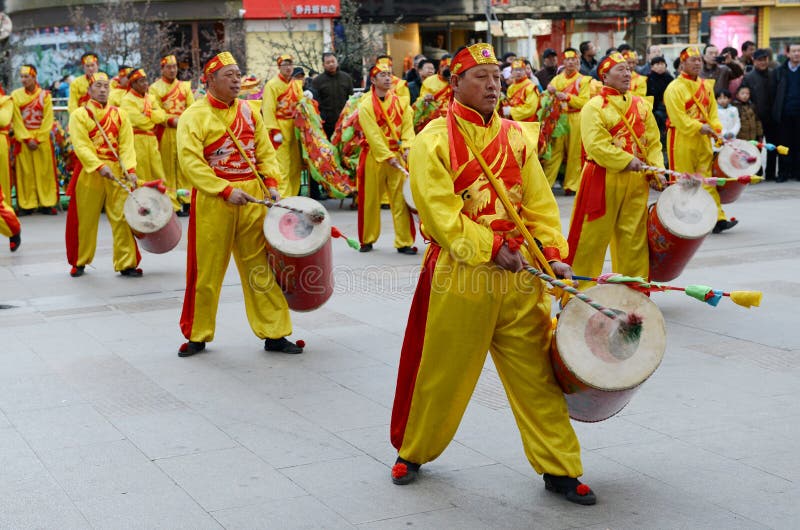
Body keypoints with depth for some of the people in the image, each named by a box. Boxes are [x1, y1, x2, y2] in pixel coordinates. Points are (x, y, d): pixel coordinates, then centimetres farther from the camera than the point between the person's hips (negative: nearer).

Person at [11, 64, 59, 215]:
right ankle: (26, 205, 4)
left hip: (42, 138, 0)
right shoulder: (16, 95, 1)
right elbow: (17, 120, -3)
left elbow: (48, 120, -4)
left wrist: (38, 139, -11)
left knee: (45, 171, 1)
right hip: (23, 139, 0)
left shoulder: (45, 95, 1)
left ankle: (46, 204, 5)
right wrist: (27, 139, -12)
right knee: (25, 172, 0)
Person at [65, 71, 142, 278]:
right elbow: (81, 146, -11)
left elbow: (127, 145, 0)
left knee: (123, 218, -2)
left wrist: (130, 169, -15)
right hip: (89, 173, -2)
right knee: (85, 220, 7)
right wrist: (100, 167, -24)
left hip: (118, 173, 2)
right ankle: (79, 262, 22)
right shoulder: (79, 115, 0)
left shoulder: (119, 115, 8)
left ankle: (126, 263, 3)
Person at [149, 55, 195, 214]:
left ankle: (186, 200, 12)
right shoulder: (155, 88, 0)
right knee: (168, 168, -1)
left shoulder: (185, 86, 11)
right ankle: (172, 205, 0)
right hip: (165, 132, -3)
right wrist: (172, 120, -20)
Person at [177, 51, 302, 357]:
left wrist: (271, 183, -6)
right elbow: (191, 161, -14)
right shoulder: (194, 116, -6)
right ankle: (197, 336, 19)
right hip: (213, 201, -4)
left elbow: (265, 151, 11)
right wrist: (226, 191, -20)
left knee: (261, 268, 6)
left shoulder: (248, 111, 10)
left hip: (252, 198, 4)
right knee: (207, 272, 5)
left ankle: (274, 334, 13)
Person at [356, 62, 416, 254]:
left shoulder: (400, 103, 7)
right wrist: (388, 156, -19)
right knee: (370, 200, 7)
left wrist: (407, 147, -16)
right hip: (374, 157, -2)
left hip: (398, 156, 2)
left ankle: (404, 242, 1)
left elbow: (408, 127, 1)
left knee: (401, 200, -3)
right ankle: (367, 240, 21)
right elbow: (373, 134, -13)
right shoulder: (366, 105, -6)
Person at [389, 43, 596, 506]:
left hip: (519, 275, 3)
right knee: (441, 375, 9)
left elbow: (540, 204, 6)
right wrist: (491, 250, -19)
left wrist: (553, 254, -6)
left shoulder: (517, 137, 8)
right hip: (459, 273, -3)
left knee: (537, 373, 5)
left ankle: (560, 469, 14)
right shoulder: (434, 141, -5)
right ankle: (412, 452, 32)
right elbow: (441, 212, -13)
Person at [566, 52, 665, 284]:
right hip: (603, 179, -5)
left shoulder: (641, 104, 11)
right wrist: (627, 161, -22)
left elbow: (654, 142, 10)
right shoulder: (594, 107, -7)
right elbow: (596, 145, -18)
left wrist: (657, 170, -3)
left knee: (634, 237, 9)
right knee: (593, 237, 2)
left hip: (636, 180, 5)